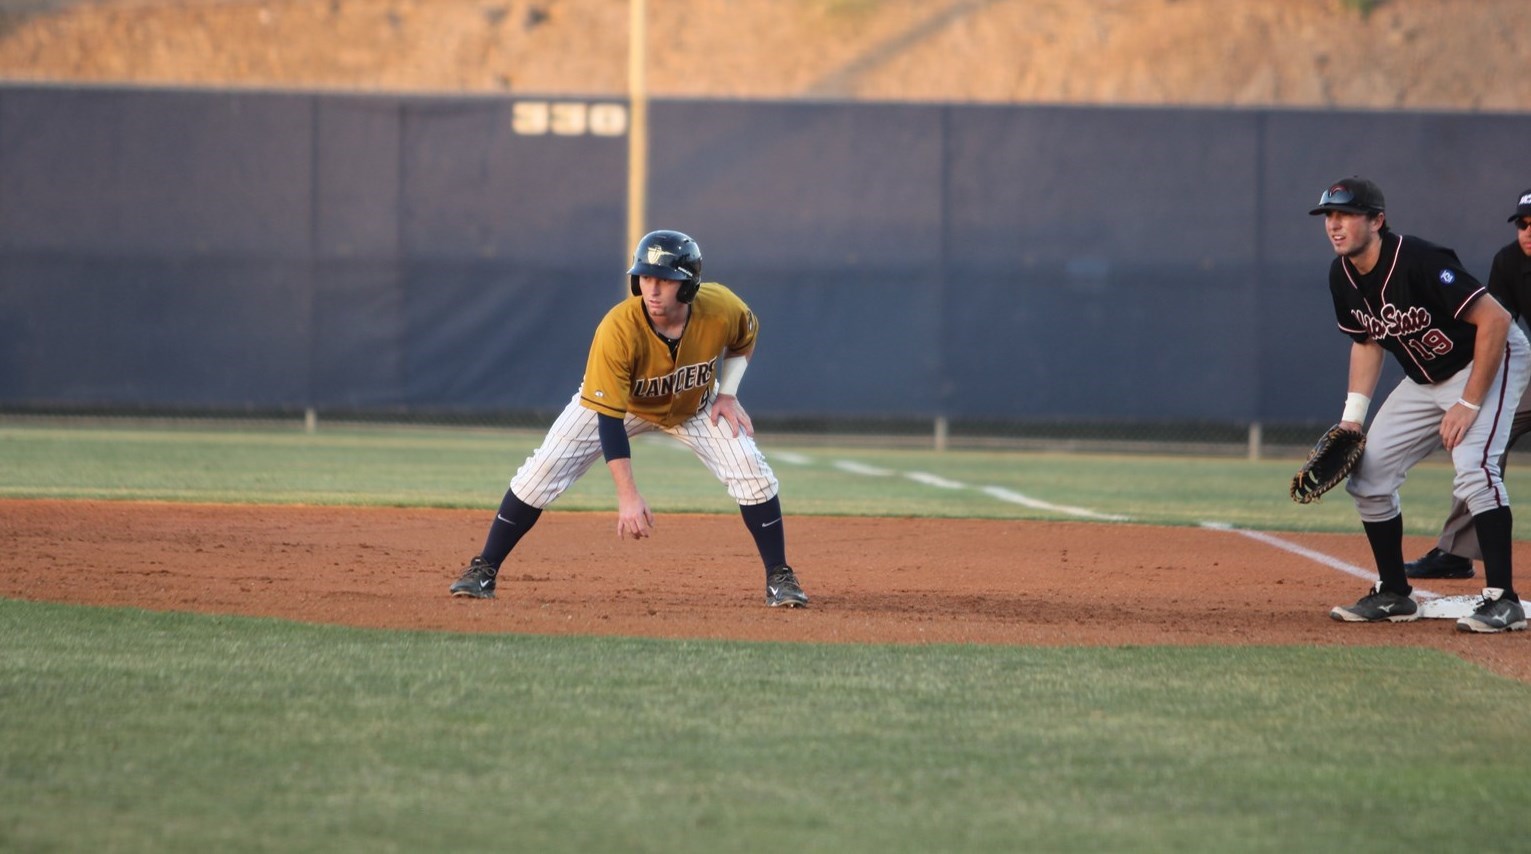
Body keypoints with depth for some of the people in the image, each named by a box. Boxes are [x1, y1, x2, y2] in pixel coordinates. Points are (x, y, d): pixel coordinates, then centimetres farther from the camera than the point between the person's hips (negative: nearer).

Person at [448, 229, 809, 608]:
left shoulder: (723, 310, -30)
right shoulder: (618, 330, -39)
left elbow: (744, 340, -2)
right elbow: (609, 418, -36)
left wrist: (728, 394, -16)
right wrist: (628, 496, -41)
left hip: (694, 406, 2)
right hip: (616, 402, -2)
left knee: (752, 472, -13)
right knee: (542, 472, -14)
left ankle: (779, 577, 4)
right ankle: (483, 570, -2)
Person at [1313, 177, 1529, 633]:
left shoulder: (1418, 261, -29)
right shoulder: (1343, 275, -5)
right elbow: (1367, 342, 12)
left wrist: (1469, 404, -28)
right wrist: (1352, 417, 2)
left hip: (1488, 360, -9)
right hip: (1424, 379, 9)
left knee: (1472, 468, -29)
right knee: (1367, 475, 3)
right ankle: (1393, 595, 17)